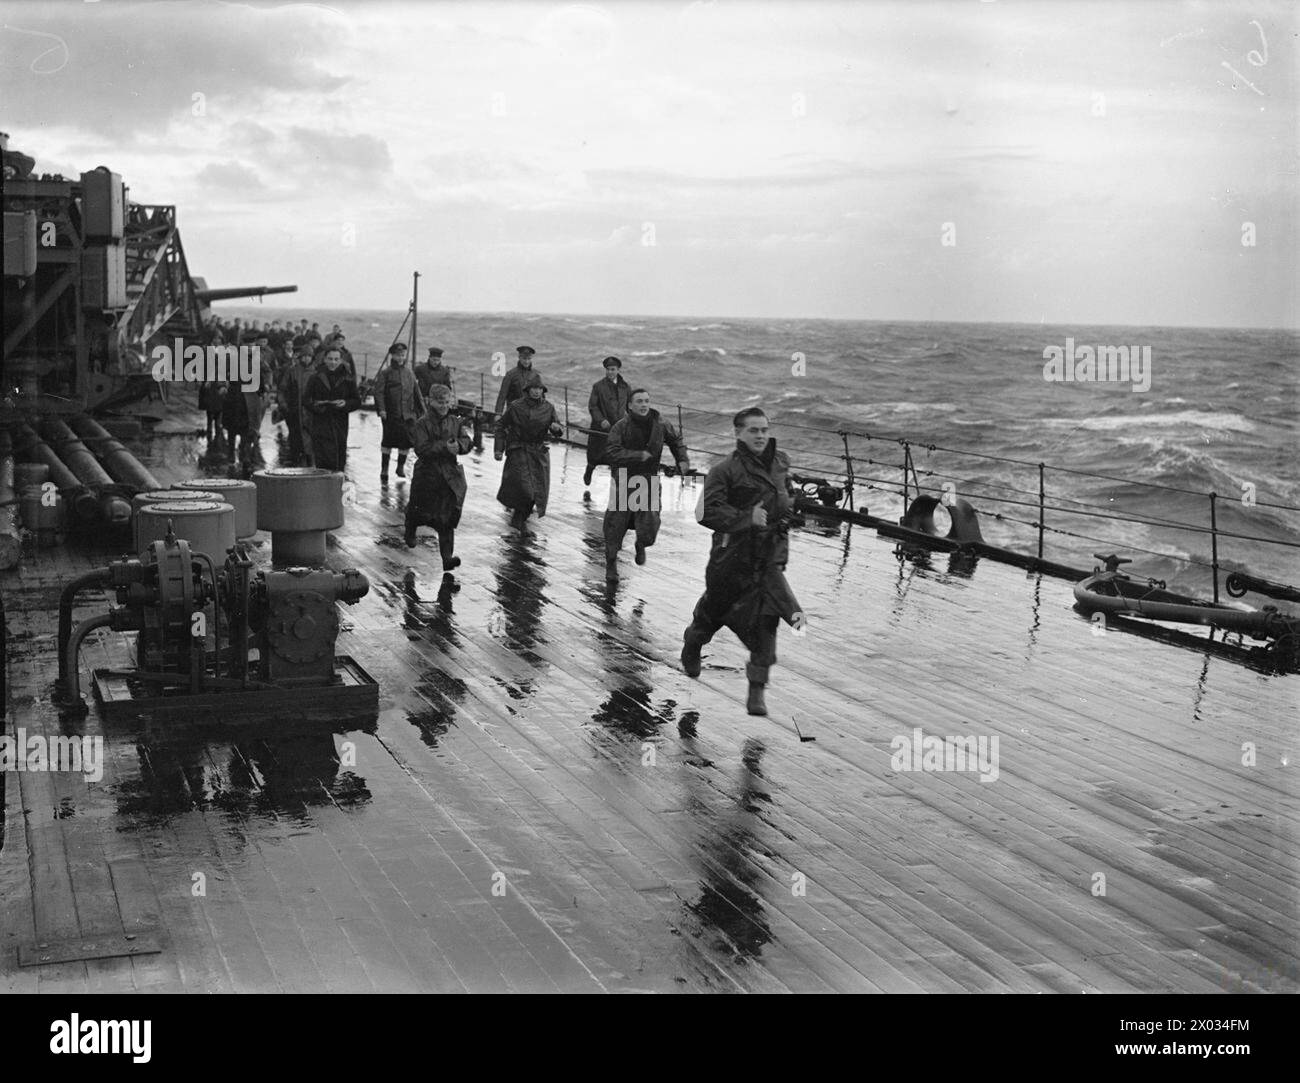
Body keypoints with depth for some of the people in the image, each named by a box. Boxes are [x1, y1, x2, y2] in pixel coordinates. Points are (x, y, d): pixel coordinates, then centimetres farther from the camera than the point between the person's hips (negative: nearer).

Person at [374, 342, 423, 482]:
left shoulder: (409, 373, 14)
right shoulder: (386, 373, 0)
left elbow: (416, 393, 19)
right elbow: (379, 392, -7)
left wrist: (423, 410, 15)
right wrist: (381, 409, -19)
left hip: (408, 414, 4)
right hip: (391, 414, -4)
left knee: (406, 442, 6)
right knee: (388, 442, -5)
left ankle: (401, 467, 26)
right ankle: (384, 472, 4)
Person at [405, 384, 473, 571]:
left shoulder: (455, 422, 6)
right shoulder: (422, 424, -7)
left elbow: (467, 441, 1)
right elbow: (422, 449, -18)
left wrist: (459, 445, -21)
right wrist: (444, 447, -26)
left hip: (450, 476, 2)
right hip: (426, 474, -2)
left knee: (447, 519, -4)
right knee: (418, 511, 14)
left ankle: (447, 557, -6)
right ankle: (410, 532, 49)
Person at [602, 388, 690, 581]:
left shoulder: (660, 425, -3)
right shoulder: (621, 426, -13)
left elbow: (676, 441, 17)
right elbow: (612, 453, -24)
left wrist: (683, 460, 4)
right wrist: (639, 455, -25)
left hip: (649, 481, 2)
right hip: (623, 483, -2)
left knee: (649, 528, -4)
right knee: (615, 525, 3)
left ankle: (641, 545, 33)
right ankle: (611, 563, 24)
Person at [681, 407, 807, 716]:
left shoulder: (780, 463, 7)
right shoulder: (725, 470, -13)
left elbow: (788, 496, 27)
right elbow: (707, 512, -22)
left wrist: (789, 506, 6)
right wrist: (746, 518, -27)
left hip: (770, 554, 4)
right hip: (732, 554, -4)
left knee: (766, 620, -7)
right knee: (716, 608, 15)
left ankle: (757, 690, -3)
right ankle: (692, 643, 49)